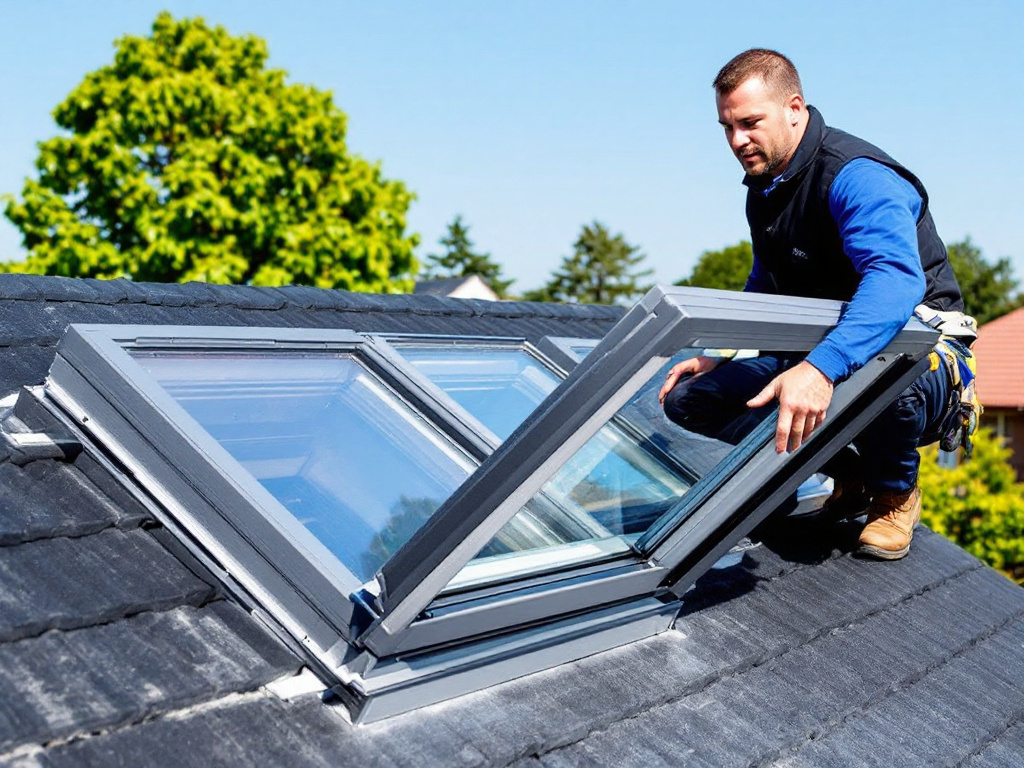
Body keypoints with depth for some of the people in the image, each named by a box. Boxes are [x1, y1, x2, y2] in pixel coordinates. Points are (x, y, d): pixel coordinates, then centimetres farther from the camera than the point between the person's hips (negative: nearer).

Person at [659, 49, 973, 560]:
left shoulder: (856, 176, -23)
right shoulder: (764, 186, 7)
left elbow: (897, 279, -42)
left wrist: (821, 368, -57)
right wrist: (716, 355, 9)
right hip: (816, 354, 8)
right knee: (687, 397, -7)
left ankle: (895, 491, -7)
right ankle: (848, 467, 3)